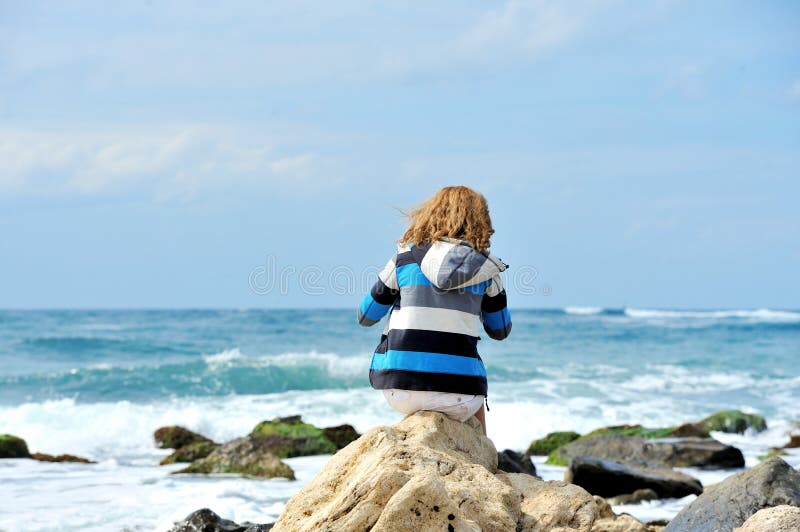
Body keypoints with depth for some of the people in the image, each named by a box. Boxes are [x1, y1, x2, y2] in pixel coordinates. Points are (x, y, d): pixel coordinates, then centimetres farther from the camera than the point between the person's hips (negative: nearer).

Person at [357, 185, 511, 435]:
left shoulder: (405, 257, 5)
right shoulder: (484, 267, 6)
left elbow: (366, 317, 13)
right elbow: (501, 330, 19)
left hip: (399, 388, 1)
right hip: (454, 391, -1)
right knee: (473, 400, 36)